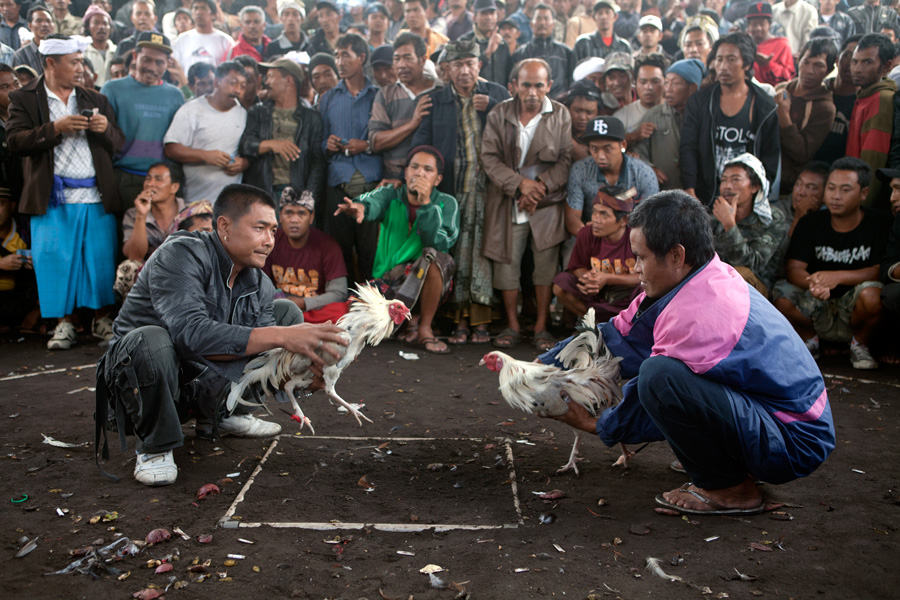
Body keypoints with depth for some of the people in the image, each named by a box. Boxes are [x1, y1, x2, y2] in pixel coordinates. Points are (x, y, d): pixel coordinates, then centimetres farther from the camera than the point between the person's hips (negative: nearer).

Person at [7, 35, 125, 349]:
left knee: (101, 259, 2)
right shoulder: (23, 99, 8)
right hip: (52, 198, -2)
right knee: (55, 261, 0)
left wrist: (107, 128, -7)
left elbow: (120, 143, 15)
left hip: (97, 197, 2)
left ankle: (101, 318, 16)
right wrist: (55, 128, -15)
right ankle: (64, 323, 12)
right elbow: (15, 141, -5)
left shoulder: (95, 100, 17)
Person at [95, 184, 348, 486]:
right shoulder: (180, 255, -23)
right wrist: (281, 337, -43)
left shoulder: (259, 285, -2)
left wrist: (307, 371, -31)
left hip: (205, 386, 6)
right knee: (151, 340, -41)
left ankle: (229, 414, 10)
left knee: (288, 313, 3)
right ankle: (155, 446, -13)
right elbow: (191, 334, -39)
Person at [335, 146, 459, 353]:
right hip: (388, 280, 2)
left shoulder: (446, 204, -1)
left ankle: (425, 329, -17)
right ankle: (410, 319, 10)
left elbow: (440, 245, -18)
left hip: (427, 281, -2)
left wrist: (426, 204, -24)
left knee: (433, 256, -35)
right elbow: (374, 201, -24)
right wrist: (360, 206, -48)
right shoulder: (391, 195, 2)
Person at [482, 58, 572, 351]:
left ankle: (541, 326, 9)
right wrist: (519, 183, -13)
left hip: (547, 203, -1)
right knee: (507, 262, 3)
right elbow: (489, 157, -1)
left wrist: (541, 185, -13)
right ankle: (512, 325, 15)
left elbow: (567, 159, -1)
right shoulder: (499, 114, 5)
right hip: (507, 203, 1)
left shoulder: (561, 115, 4)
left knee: (546, 264, -3)